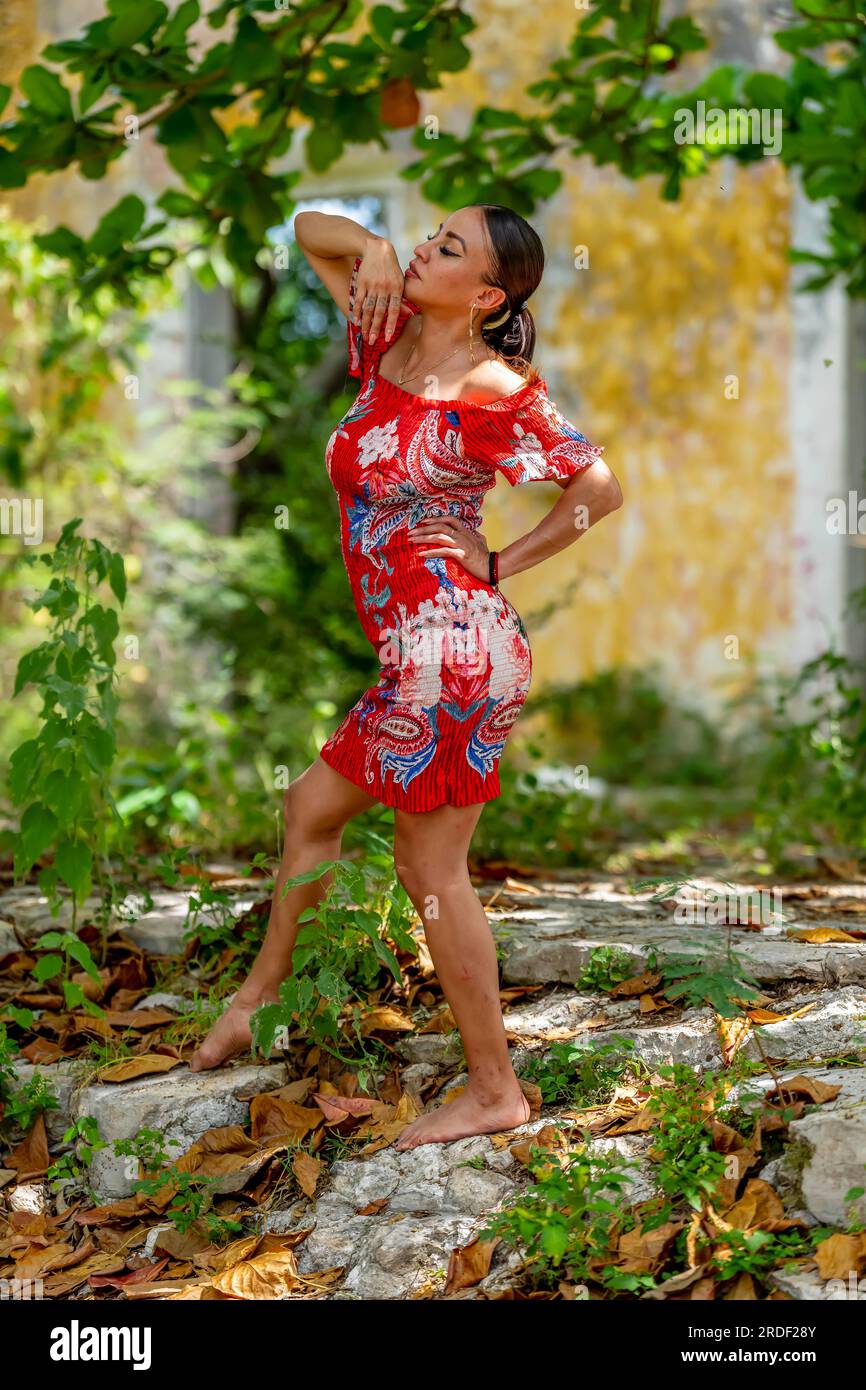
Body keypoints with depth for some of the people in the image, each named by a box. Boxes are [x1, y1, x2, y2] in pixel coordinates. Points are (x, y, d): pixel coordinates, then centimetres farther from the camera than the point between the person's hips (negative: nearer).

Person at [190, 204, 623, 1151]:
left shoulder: (493, 390, -13)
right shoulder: (387, 342, 8)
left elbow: (601, 488, -6)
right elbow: (308, 231, 19)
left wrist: (500, 564, -4)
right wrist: (371, 249, 0)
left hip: (450, 646, -9)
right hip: (420, 656, 9)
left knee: (432, 872, 0)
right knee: (311, 803, 23)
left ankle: (494, 1090, 12)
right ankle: (259, 995, 41)